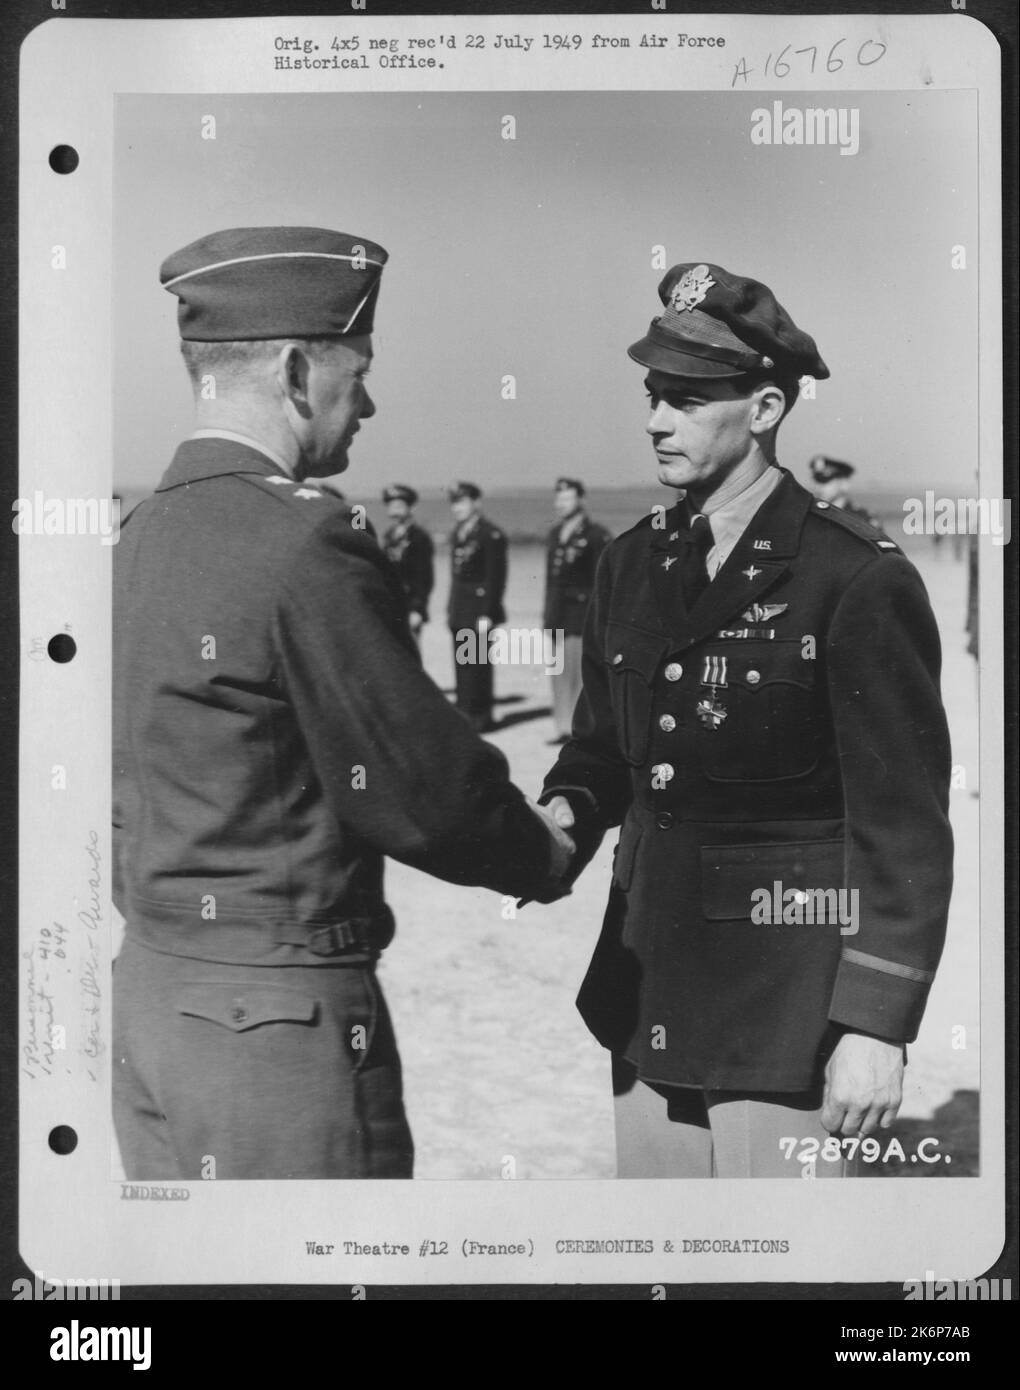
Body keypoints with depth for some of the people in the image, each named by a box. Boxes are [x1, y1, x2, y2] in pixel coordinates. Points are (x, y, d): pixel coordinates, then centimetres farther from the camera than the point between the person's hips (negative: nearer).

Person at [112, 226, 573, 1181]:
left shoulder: (143, 533, 6)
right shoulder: (303, 544, -19)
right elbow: (422, 792, -16)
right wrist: (543, 856, 4)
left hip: (151, 983, 9)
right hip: (279, 1013, -8)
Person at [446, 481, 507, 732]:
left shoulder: (491, 535, -11)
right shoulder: (457, 534, 16)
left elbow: (496, 577, -14)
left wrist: (487, 614, -17)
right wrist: (450, 607, 15)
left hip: (479, 610, -8)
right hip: (459, 611, 8)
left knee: (476, 664, -6)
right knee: (462, 665, 9)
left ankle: (480, 717, 1)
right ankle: (464, 714, 16)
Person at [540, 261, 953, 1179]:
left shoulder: (859, 579, -13)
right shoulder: (635, 563, 8)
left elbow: (906, 830, -12)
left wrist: (875, 1027, -15)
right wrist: (564, 815, -6)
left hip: (788, 1005, -6)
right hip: (649, 999, 7)